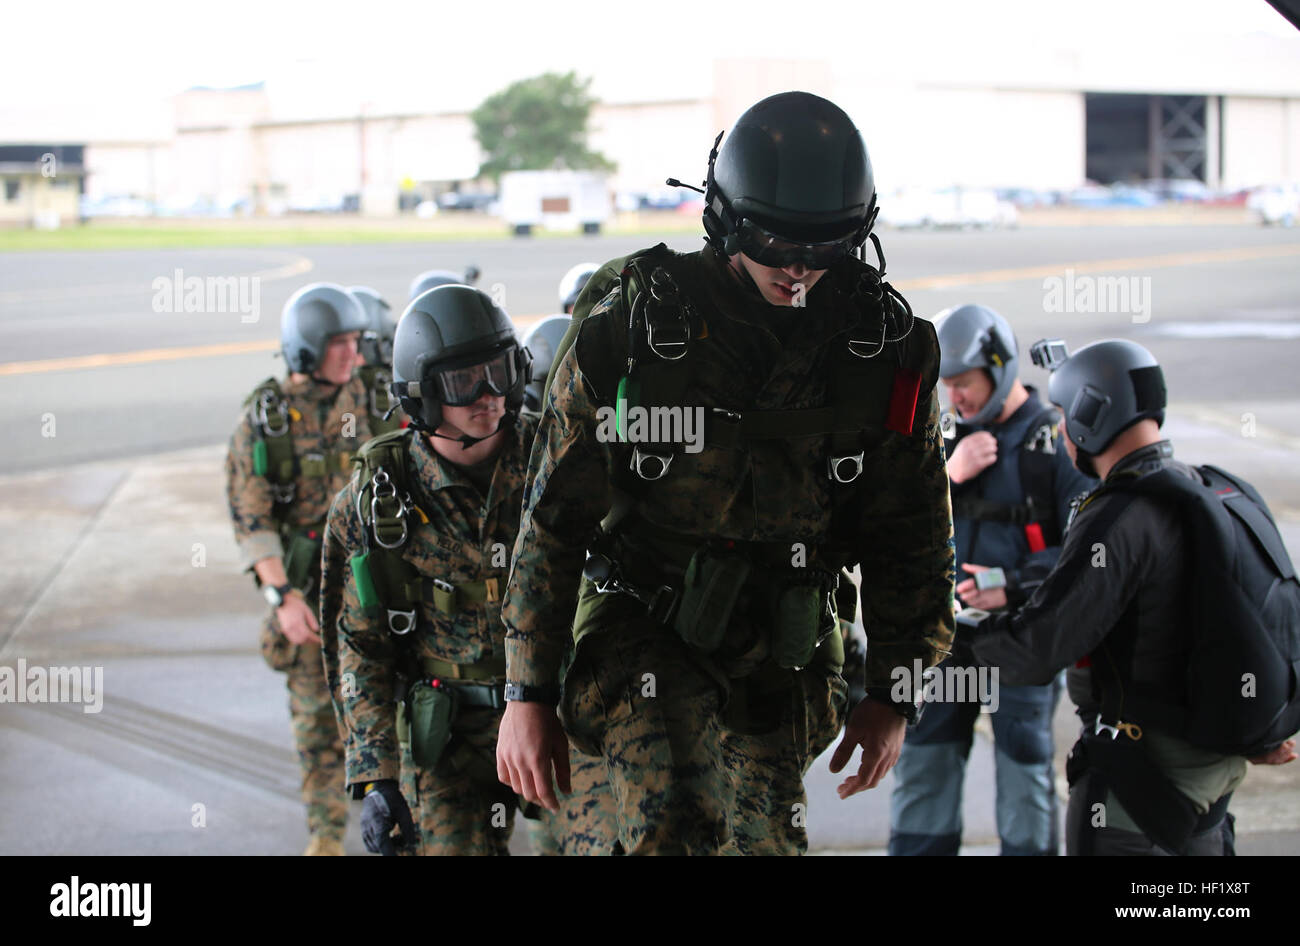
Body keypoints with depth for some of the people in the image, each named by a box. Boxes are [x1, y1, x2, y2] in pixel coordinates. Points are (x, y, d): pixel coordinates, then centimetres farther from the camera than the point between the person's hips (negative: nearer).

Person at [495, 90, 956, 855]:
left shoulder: (890, 350, -7)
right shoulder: (633, 327, -13)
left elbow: (913, 535, 5)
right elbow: (553, 518, -7)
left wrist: (895, 695, 4)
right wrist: (528, 692, -7)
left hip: (785, 646, 3)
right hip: (644, 625, -3)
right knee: (674, 829, -25)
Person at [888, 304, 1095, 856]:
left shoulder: (1057, 441, -8)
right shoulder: (946, 434, 8)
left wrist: (1015, 586, -20)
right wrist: (947, 474, -13)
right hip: (944, 629, 5)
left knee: (1024, 766, 2)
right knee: (922, 764, 6)